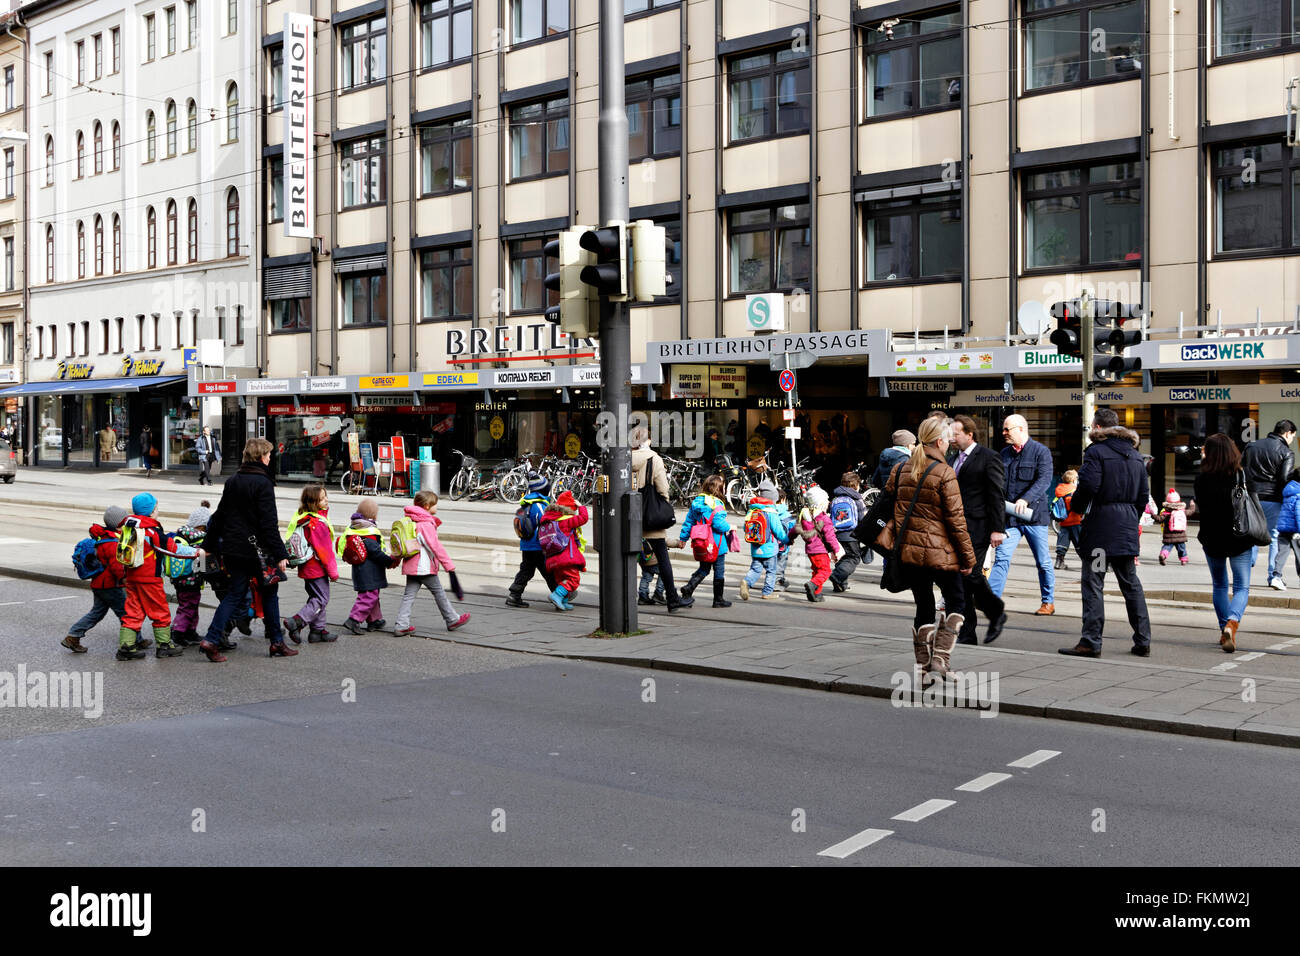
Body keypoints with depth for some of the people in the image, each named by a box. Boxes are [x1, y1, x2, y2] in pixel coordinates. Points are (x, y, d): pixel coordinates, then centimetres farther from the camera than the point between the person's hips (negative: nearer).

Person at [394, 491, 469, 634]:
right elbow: (435, 546, -20)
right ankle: (452, 620, 17)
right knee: (438, 592, 5)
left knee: (409, 594, 5)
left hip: (411, 567, 8)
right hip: (425, 567, -8)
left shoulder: (411, 522, 12)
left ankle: (401, 625, -1)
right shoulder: (426, 524, -16)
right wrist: (448, 564, -17)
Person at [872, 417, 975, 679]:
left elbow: (894, 509, 9)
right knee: (956, 602, 10)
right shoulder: (944, 473, -11)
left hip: (908, 550, 6)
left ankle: (923, 666, 13)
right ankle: (939, 661, 0)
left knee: (923, 606, 14)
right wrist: (968, 557, -5)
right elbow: (955, 518, -10)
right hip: (939, 553, -6)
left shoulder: (903, 470, 7)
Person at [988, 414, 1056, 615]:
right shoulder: (1004, 453, 13)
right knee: (1001, 557, -8)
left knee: (1043, 561, 7)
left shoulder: (1041, 451, -5)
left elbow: (1044, 480, -17)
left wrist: (1026, 499, -30)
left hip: (1033, 514, -4)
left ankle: (1048, 602, 21)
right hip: (1009, 516, 4)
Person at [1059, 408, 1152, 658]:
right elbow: (1144, 494, 15)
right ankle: (1143, 641, 15)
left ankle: (1091, 642, -5)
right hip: (1127, 529, 7)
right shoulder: (1134, 454, 14)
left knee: (1093, 583, -4)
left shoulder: (1096, 451, -9)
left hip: (1101, 527, -7)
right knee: (1131, 583, 13)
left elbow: (1088, 485, -19)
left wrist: (1075, 506, -1)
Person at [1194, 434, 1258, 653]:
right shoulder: (1240, 475, -10)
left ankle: (1225, 629, 20)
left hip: (1212, 539, 1)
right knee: (1242, 587, 4)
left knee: (1219, 586, 20)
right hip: (1239, 539, -1)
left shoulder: (1201, 480, -8)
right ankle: (1232, 622, -22)